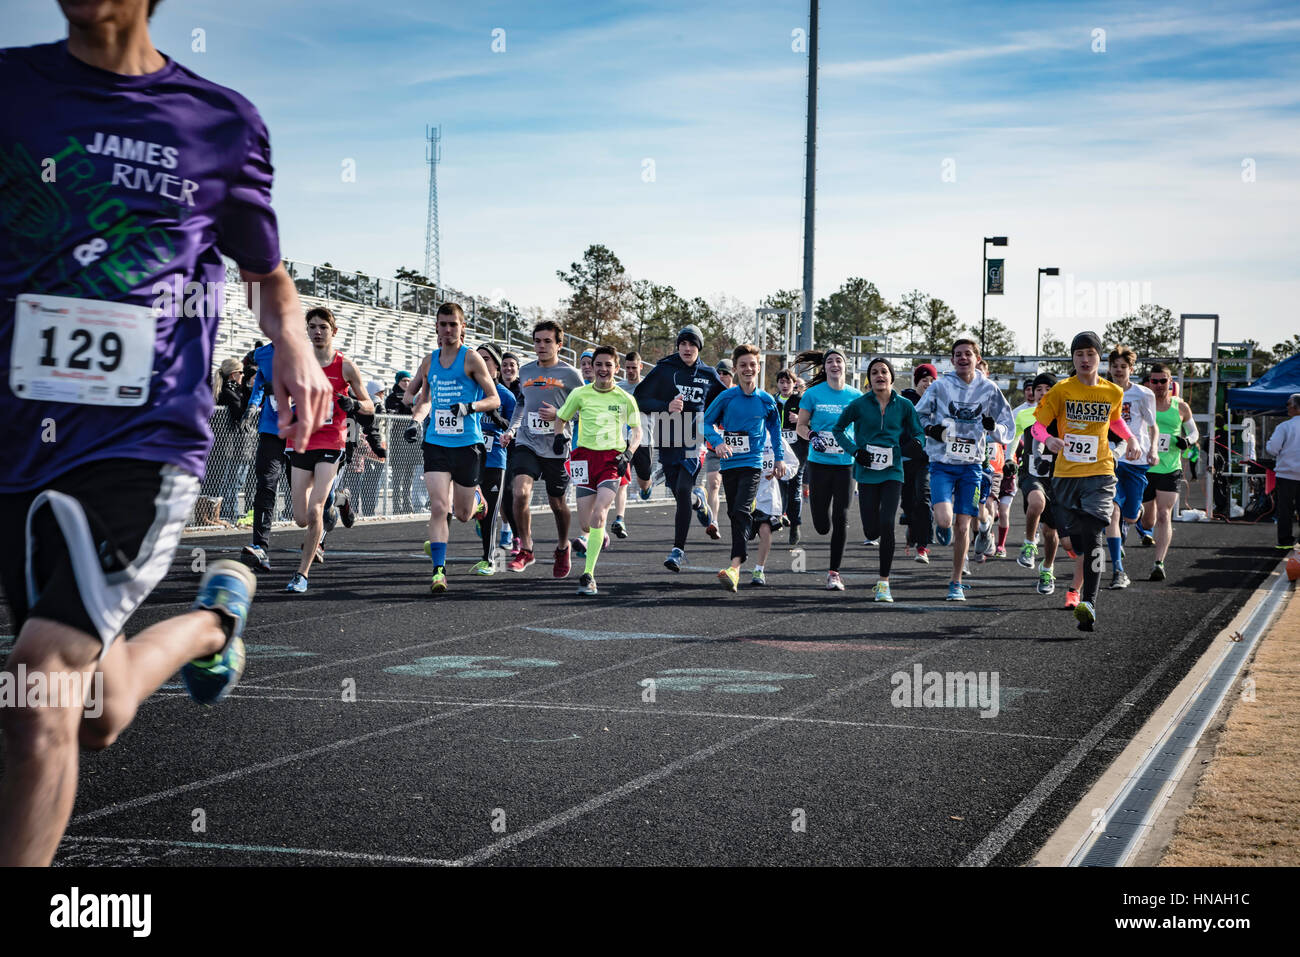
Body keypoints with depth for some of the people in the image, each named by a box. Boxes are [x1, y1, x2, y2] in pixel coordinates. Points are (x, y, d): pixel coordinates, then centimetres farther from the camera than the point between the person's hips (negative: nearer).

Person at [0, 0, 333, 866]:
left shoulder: (221, 122, 4)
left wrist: (293, 344, -3)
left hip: (146, 442, -3)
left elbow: (267, 273, 17)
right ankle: (213, 622, 49)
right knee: (99, 716, 18)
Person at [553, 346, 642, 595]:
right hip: (586, 455, 2)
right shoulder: (579, 394, 4)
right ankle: (600, 536, 39)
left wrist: (628, 454, -5)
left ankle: (588, 575, -17)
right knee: (585, 524, -1)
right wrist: (559, 436, -3)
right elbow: (561, 418, 18)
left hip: (613, 459, -2)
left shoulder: (625, 398, 3)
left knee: (598, 514, -20)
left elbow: (637, 431, 12)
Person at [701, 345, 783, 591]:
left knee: (741, 511, -18)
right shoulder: (727, 397, -1)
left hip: (753, 462, -2)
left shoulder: (766, 400, 2)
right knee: (734, 513, 8)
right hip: (729, 463, 2)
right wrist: (717, 441, -13)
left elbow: (774, 427, 19)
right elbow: (706, 422, 5)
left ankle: (735, 566, -29)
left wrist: (779, 458, 22)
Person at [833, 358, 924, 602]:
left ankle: (884, 582, -6)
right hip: (866, 473, 0)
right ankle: (878, 536, 41)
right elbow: (838, 429, 10)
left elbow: (918, 433, 13)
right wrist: (855, 451, -4)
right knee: (873, 531, 0)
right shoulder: (859, 405, 0)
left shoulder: (904, 406, 2)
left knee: (887, 524, -15)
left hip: (892, 472, 0)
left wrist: (914, 444, -11)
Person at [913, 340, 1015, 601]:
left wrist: (993, 427, -15)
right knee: (945, 519, -19)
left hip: (971, 465, 1)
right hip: (942, 464, -1)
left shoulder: (989, 389, 2)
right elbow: (918, 414, 9)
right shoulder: (941, 385, -3)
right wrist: (930, 428, -12)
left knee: (962, 526, 1)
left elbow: (1008, 429, 7)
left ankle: (956, 583, 16)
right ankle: (940, 525, 20)